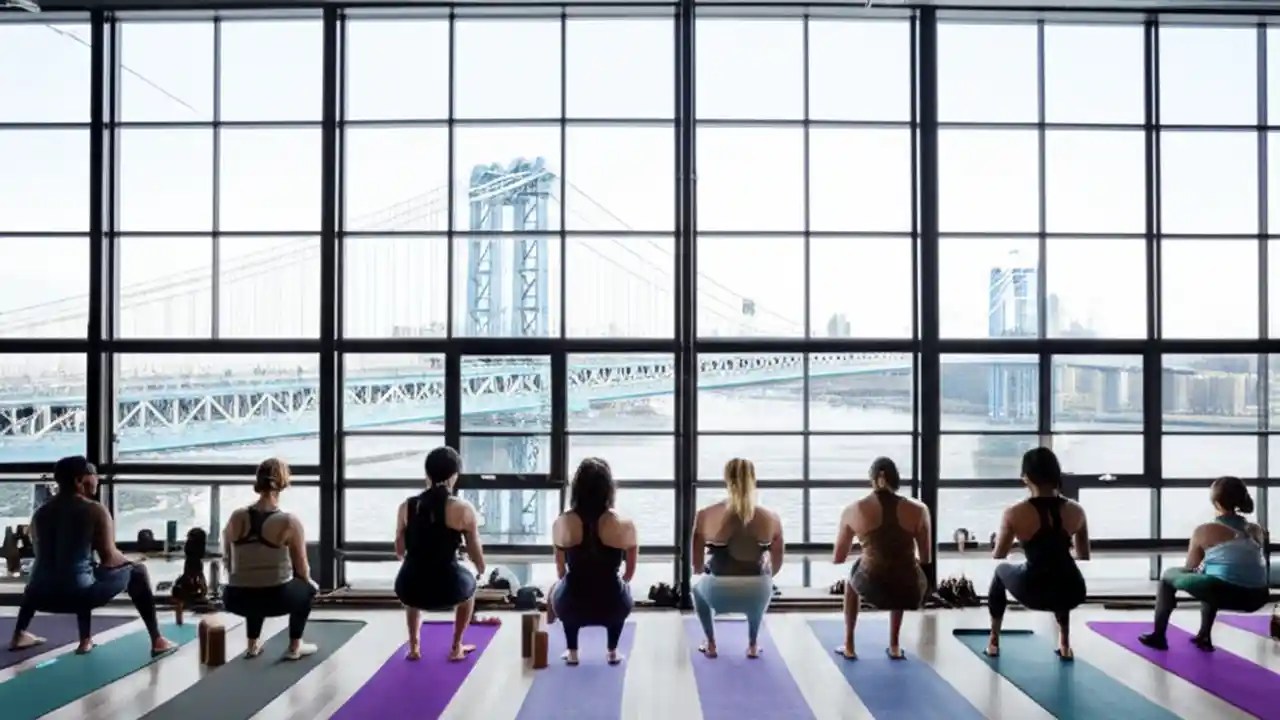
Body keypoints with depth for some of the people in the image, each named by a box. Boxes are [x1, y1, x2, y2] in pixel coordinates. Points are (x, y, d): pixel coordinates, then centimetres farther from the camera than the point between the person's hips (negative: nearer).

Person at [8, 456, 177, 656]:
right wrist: (128, 561, 15)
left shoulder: (41, 512, 9)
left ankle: (19, 636, 37)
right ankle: (157, 641, 7)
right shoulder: (95, 510, -8)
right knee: (137, 571, 13)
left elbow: (43, 555, 20)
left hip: (43, 596, 7)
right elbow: (109, 558, -9)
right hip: (77, 594, -6)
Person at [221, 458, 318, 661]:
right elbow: (301, 569, 2)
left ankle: (253, 645, 34)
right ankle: (294, 647, 26)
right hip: (276, 599, -4)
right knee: (307, 588, 29)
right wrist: (309, 582, 24)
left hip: (236, 600, 4)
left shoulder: (236, 518, 0)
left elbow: (229, 564, 13)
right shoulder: (290, 522, -10)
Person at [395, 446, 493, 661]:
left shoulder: (406, 507, 3)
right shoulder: (463, 509, -6)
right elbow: (476, 554, 6)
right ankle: (456, 648, 35)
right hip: (446, 589, -2)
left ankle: (414, 647, 36)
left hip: (410, 589, 3)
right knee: (468, 584, 34)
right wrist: (481, 570, 29)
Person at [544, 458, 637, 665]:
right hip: (612, 607, 0)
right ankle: (612, 652, 36)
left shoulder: (562, 524, -4)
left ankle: (572, 653, 34)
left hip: (571, 608, 0)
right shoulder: (625, 525, -6)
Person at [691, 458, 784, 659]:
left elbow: (696, 563, 9)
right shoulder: (771, 518, 2)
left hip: (718, 594, -1)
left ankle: (710, 645, 36)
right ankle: (753, 645, 39)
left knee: (698, 589, 37)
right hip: (757, 594, 1)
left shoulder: (705, 516, -2)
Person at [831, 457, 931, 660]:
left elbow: (838, 558, 14)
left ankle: (848, 646, 37)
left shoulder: (853, 510, 5)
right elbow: (925, 558, 16)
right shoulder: (919, 510, 6)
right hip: (910, 591, 1)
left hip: (872, 586, -1)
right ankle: (894, 646, 40)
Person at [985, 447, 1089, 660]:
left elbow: (998, 555, 8)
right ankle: (1064, 644, 37)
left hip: (1034, 592, -3)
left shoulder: (1015, 513, -8)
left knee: (1001, 571, 31)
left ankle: (994, 641, 35)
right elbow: (1084, 557, 16)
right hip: (1072, 593, 3)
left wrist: (994, 547, 32)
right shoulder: (1076, 511, 1)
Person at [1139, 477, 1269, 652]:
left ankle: (1158, 636, 19)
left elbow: (1190, 568, 13)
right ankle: (1204, 636, 37)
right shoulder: (1256, 530, 15)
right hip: (1256, 598, 6)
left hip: (1224, 592, -6)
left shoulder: (1205, 530, 1)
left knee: (1169, 575, 19)